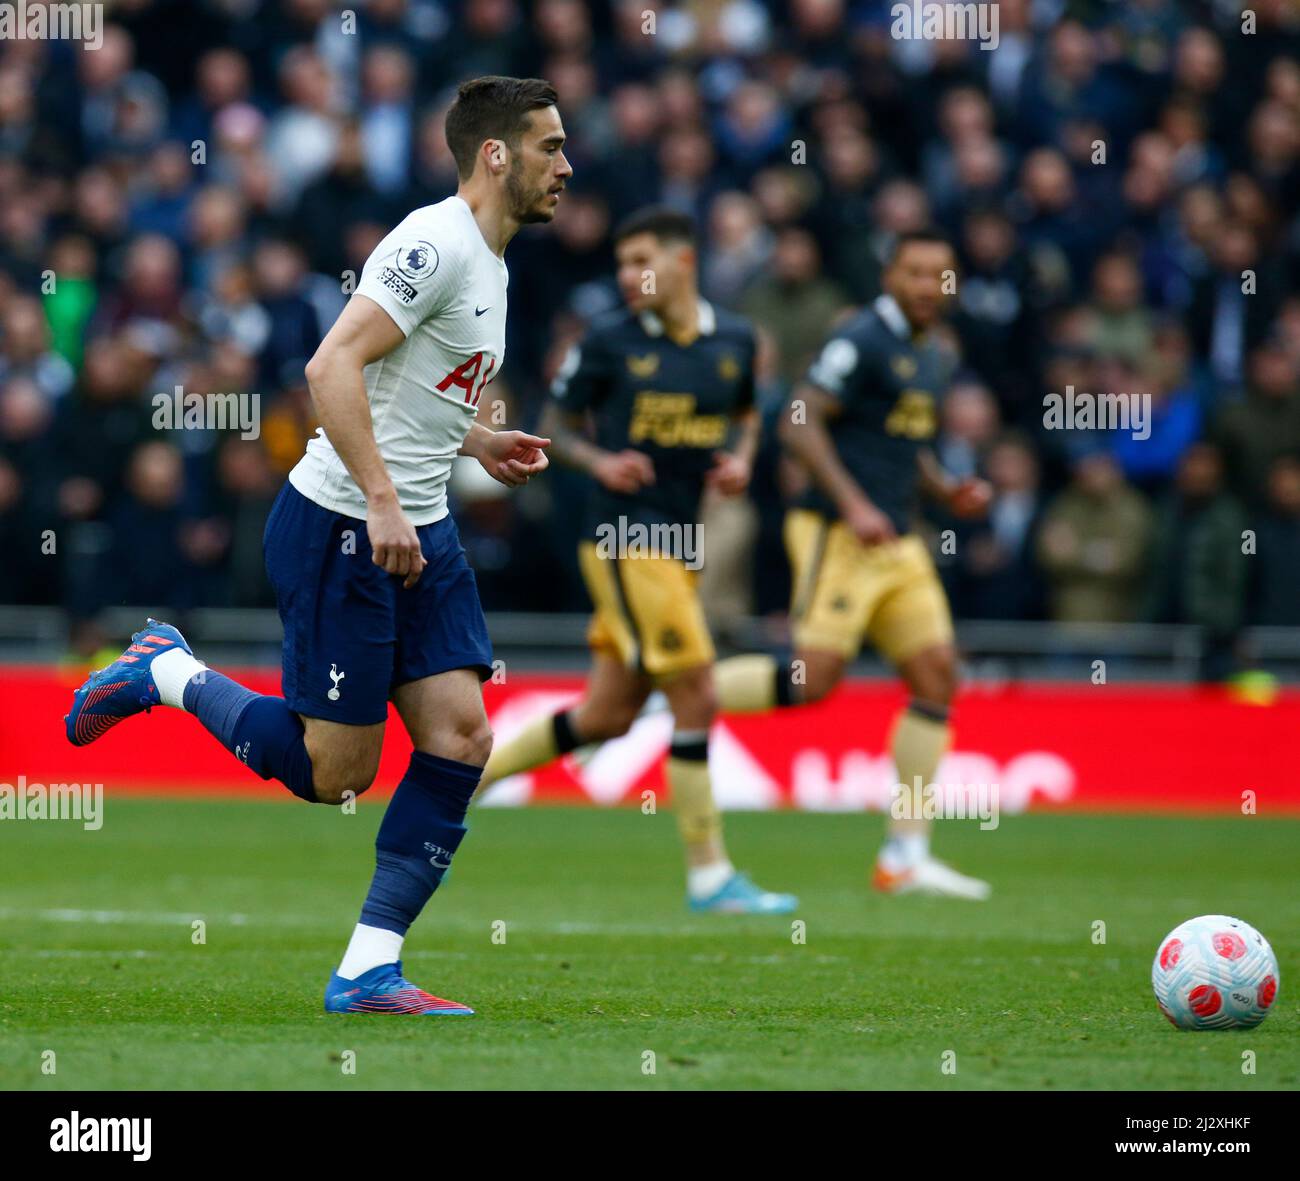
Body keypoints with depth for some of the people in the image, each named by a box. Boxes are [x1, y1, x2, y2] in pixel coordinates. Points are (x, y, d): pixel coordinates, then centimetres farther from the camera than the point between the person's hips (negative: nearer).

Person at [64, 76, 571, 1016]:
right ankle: (167, 672, 18)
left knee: (460, 738, -3)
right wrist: (382, 500, -28)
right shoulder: (436, 245, -16)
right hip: (341, 527, -9)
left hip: (419, 533, 9)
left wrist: (476, 442, 15)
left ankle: (369, 969, 0)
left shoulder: (486, 265, 16)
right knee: (334, 772, -4)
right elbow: (333, 366, -24)